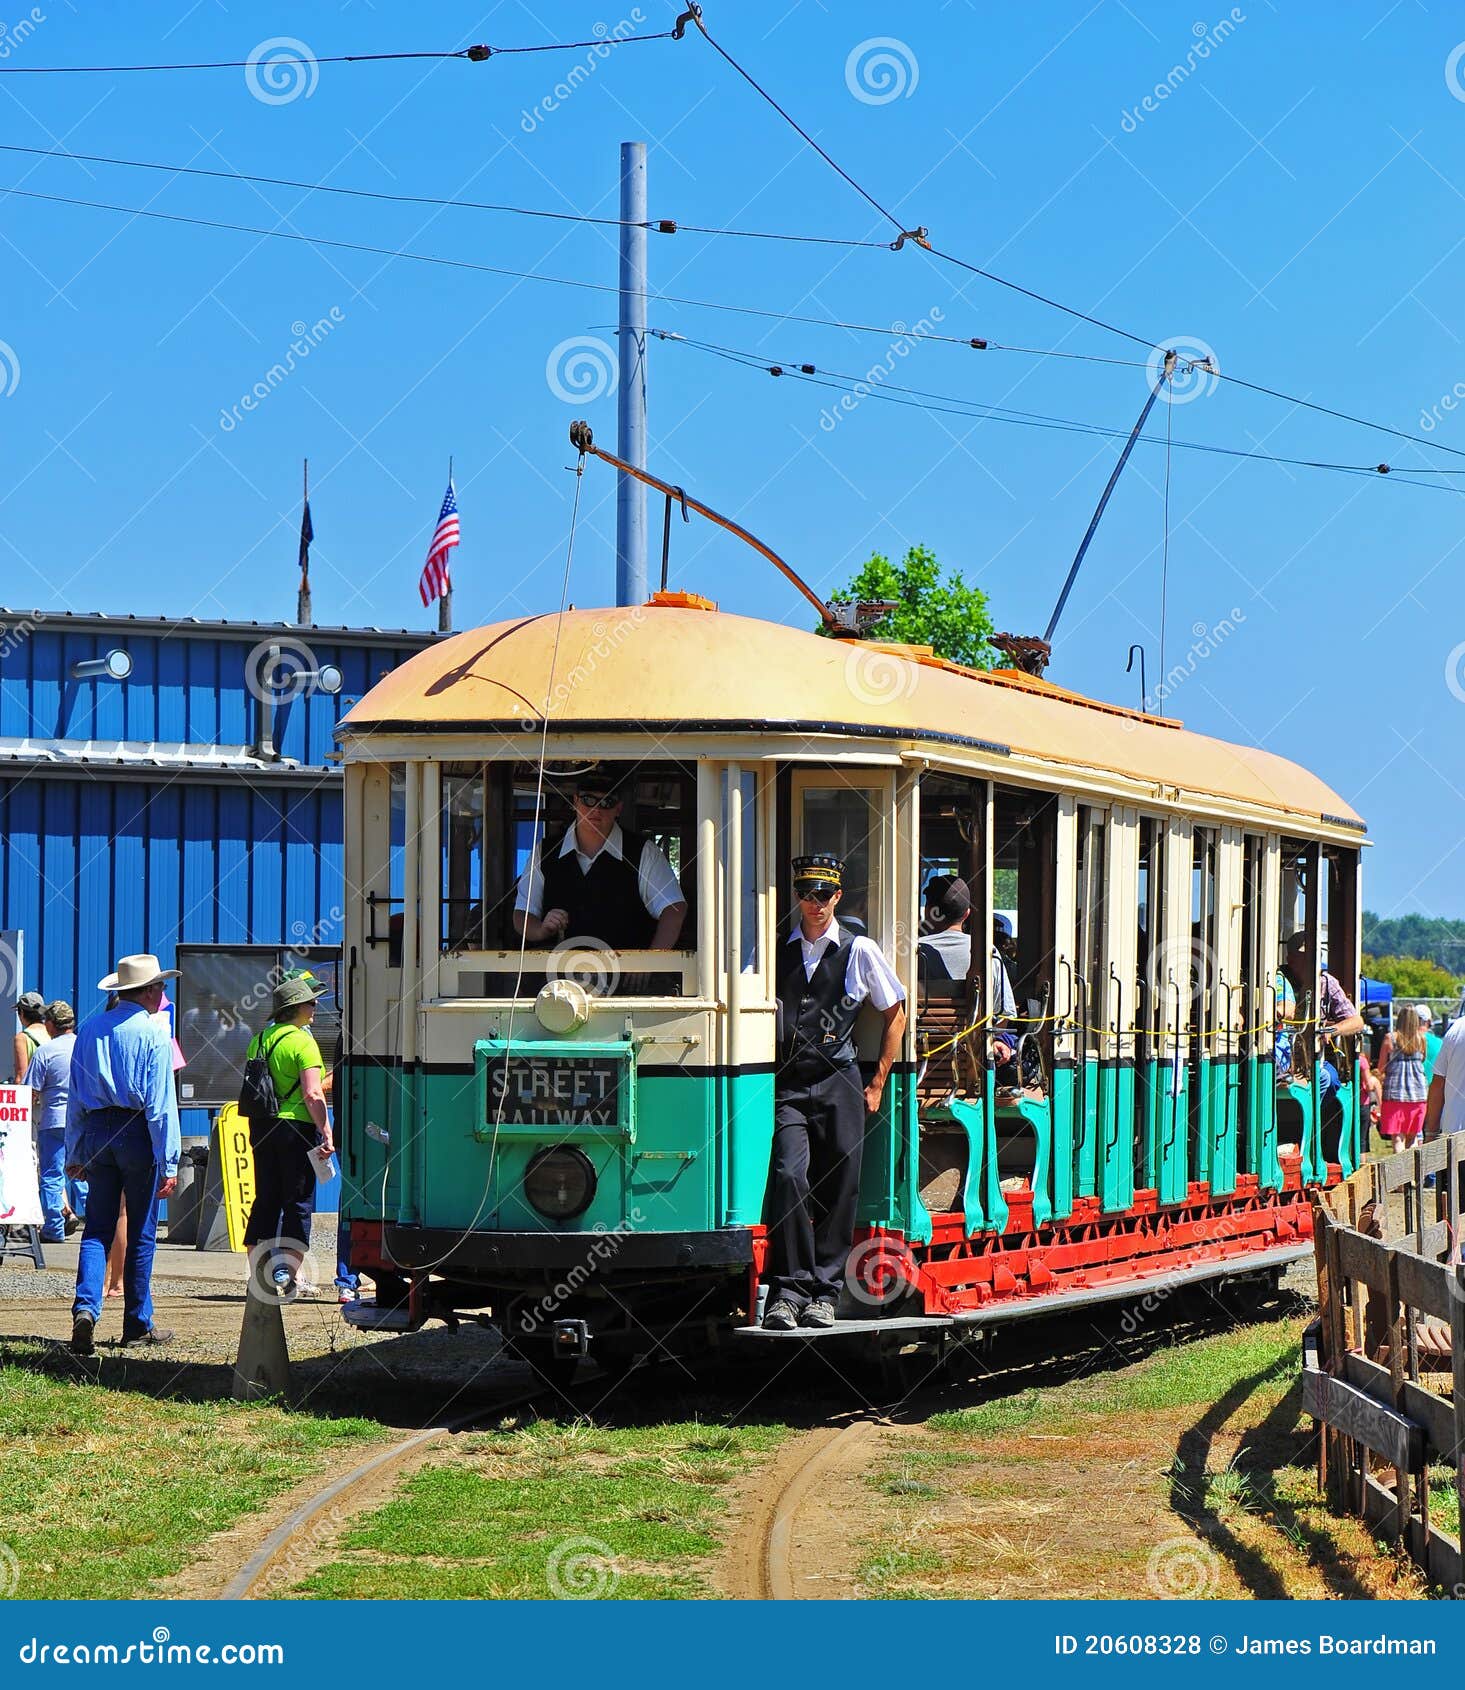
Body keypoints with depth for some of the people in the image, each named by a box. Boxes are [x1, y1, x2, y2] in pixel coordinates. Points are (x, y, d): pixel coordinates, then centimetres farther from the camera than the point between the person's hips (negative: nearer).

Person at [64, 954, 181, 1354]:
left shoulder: (89, 1028, 7)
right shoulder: (152, 1033, -8)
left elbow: (74, 1096, 10)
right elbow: (160, 1103, -12)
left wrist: (74, 1153, 16)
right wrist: (168, 1163, -11)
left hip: (95, 1132, 4)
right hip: (136, 1132, -4)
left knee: (97, 1228, 7)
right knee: (141, 1232, 6)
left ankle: (86, 1306, -14)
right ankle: (138, 1325, 11)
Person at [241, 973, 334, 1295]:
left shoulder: (260, 1039, 10)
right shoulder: (302, 1041, -12)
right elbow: (312, 1094, -19)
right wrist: (327, 1133, -16)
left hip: (262, 1127, 7)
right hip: (296, 1126, -7)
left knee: (265, 1200, 12)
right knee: (298, 1202, 0)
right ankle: (286, 1272, -6)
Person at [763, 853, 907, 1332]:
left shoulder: (860, 952, 6)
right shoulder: (775, 951, 8)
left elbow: (896, 1014, 14)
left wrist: (877, 1084, 10)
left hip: (838, 1082, 0)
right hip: (787, 1083, 0)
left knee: (838, 1191, 1)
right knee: (789, 1175, -18)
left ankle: (824, 1292, 12)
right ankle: (788, 1291, -15)